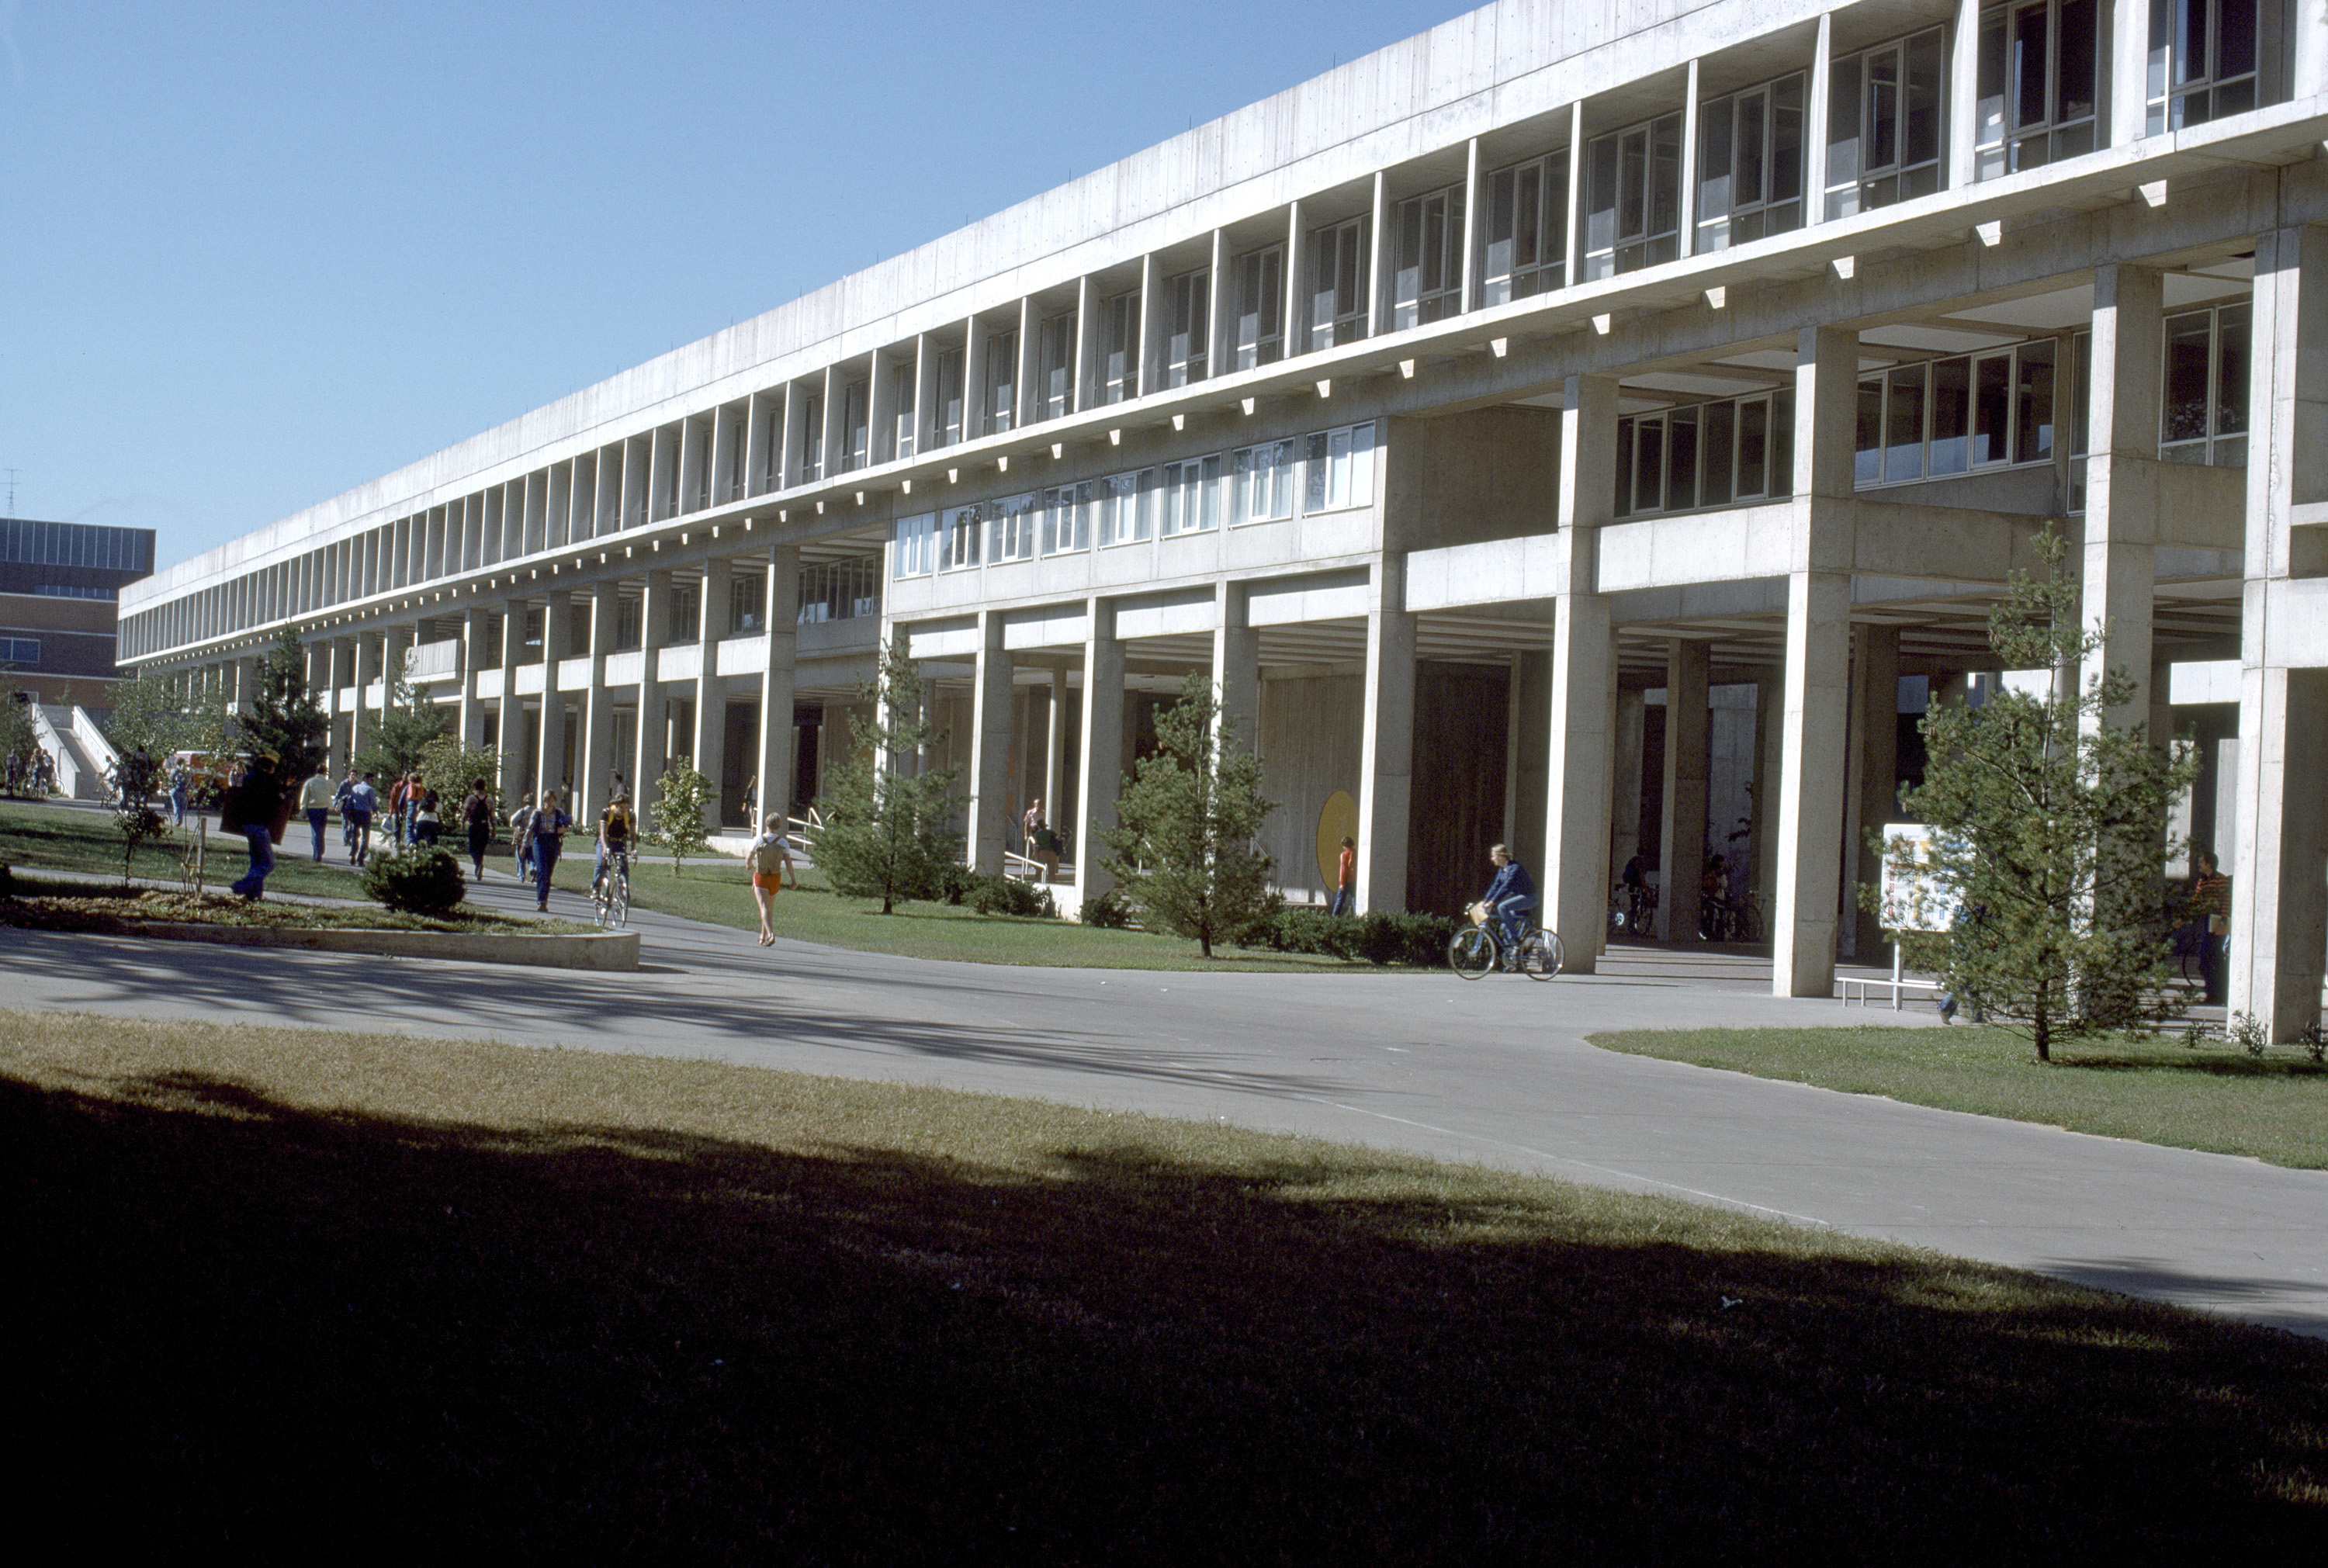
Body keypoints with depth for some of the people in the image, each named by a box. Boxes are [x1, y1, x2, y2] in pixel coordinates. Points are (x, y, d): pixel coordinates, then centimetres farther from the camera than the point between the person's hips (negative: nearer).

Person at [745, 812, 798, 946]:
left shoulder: (758, 841, -12)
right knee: (770, 908, 19)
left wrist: (749, 866, 17)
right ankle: (763, 936, 30)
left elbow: (748, 861, -7)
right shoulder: (783, 843, -9)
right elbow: (788, 863, -11)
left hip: (760, 878, -3)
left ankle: (770, 934, -29)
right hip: (775, 878, 3)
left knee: (764, 908, -8)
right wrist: (794, 880, -3)